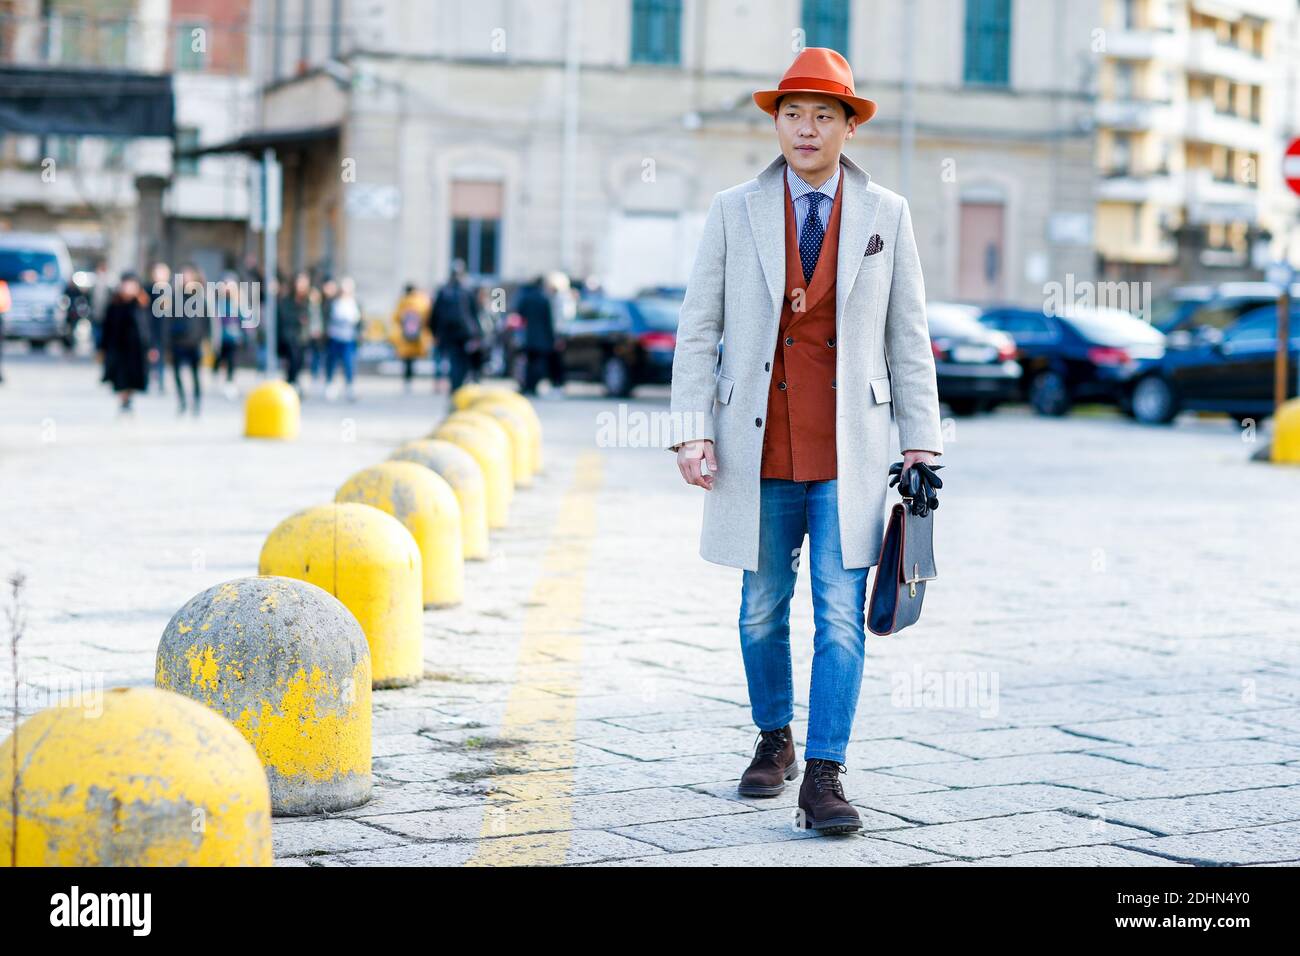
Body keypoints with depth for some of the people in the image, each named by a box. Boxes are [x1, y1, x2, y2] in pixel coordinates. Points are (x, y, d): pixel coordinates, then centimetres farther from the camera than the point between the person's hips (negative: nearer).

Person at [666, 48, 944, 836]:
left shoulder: (886, 213, 5)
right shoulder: (735, 211, 4)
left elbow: (908, 337, 6)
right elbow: (699, 328, 3)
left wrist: (922, 444, 2)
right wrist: (691, 431, -5)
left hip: (849, 447, -1)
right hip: (760, 446, 1)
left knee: (841, 613, -7)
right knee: (763, 607, 11)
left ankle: (824, 775, -3)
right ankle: (774, 740, 32)